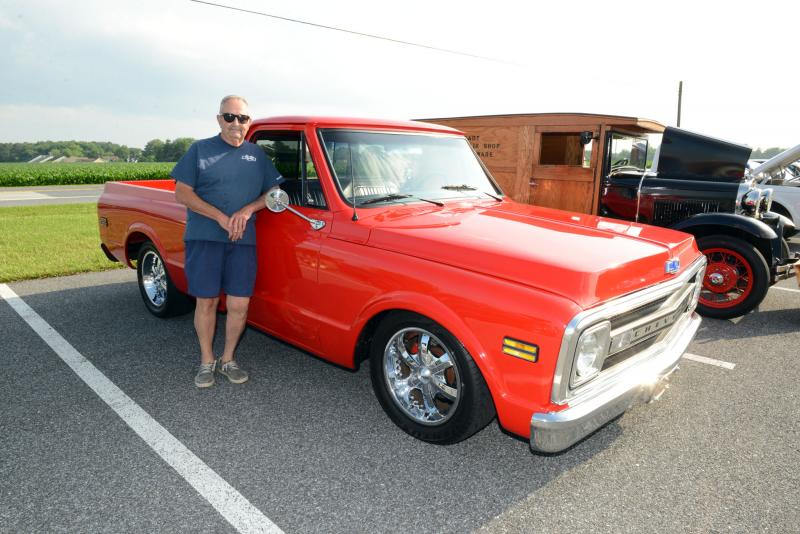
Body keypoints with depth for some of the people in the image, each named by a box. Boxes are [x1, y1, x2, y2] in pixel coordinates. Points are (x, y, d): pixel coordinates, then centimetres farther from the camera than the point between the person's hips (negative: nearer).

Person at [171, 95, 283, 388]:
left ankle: (228, 360, 19)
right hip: (204, 239, -2)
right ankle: (206, 361, 20)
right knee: (206, 301, 4)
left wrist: (248, 210, -8)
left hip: (244, 240, 2)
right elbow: (182, 193, -2)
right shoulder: (200, 149, 4)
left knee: (239, 304, 1)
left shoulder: (257, 154, 12)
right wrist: (221, 218, -13)